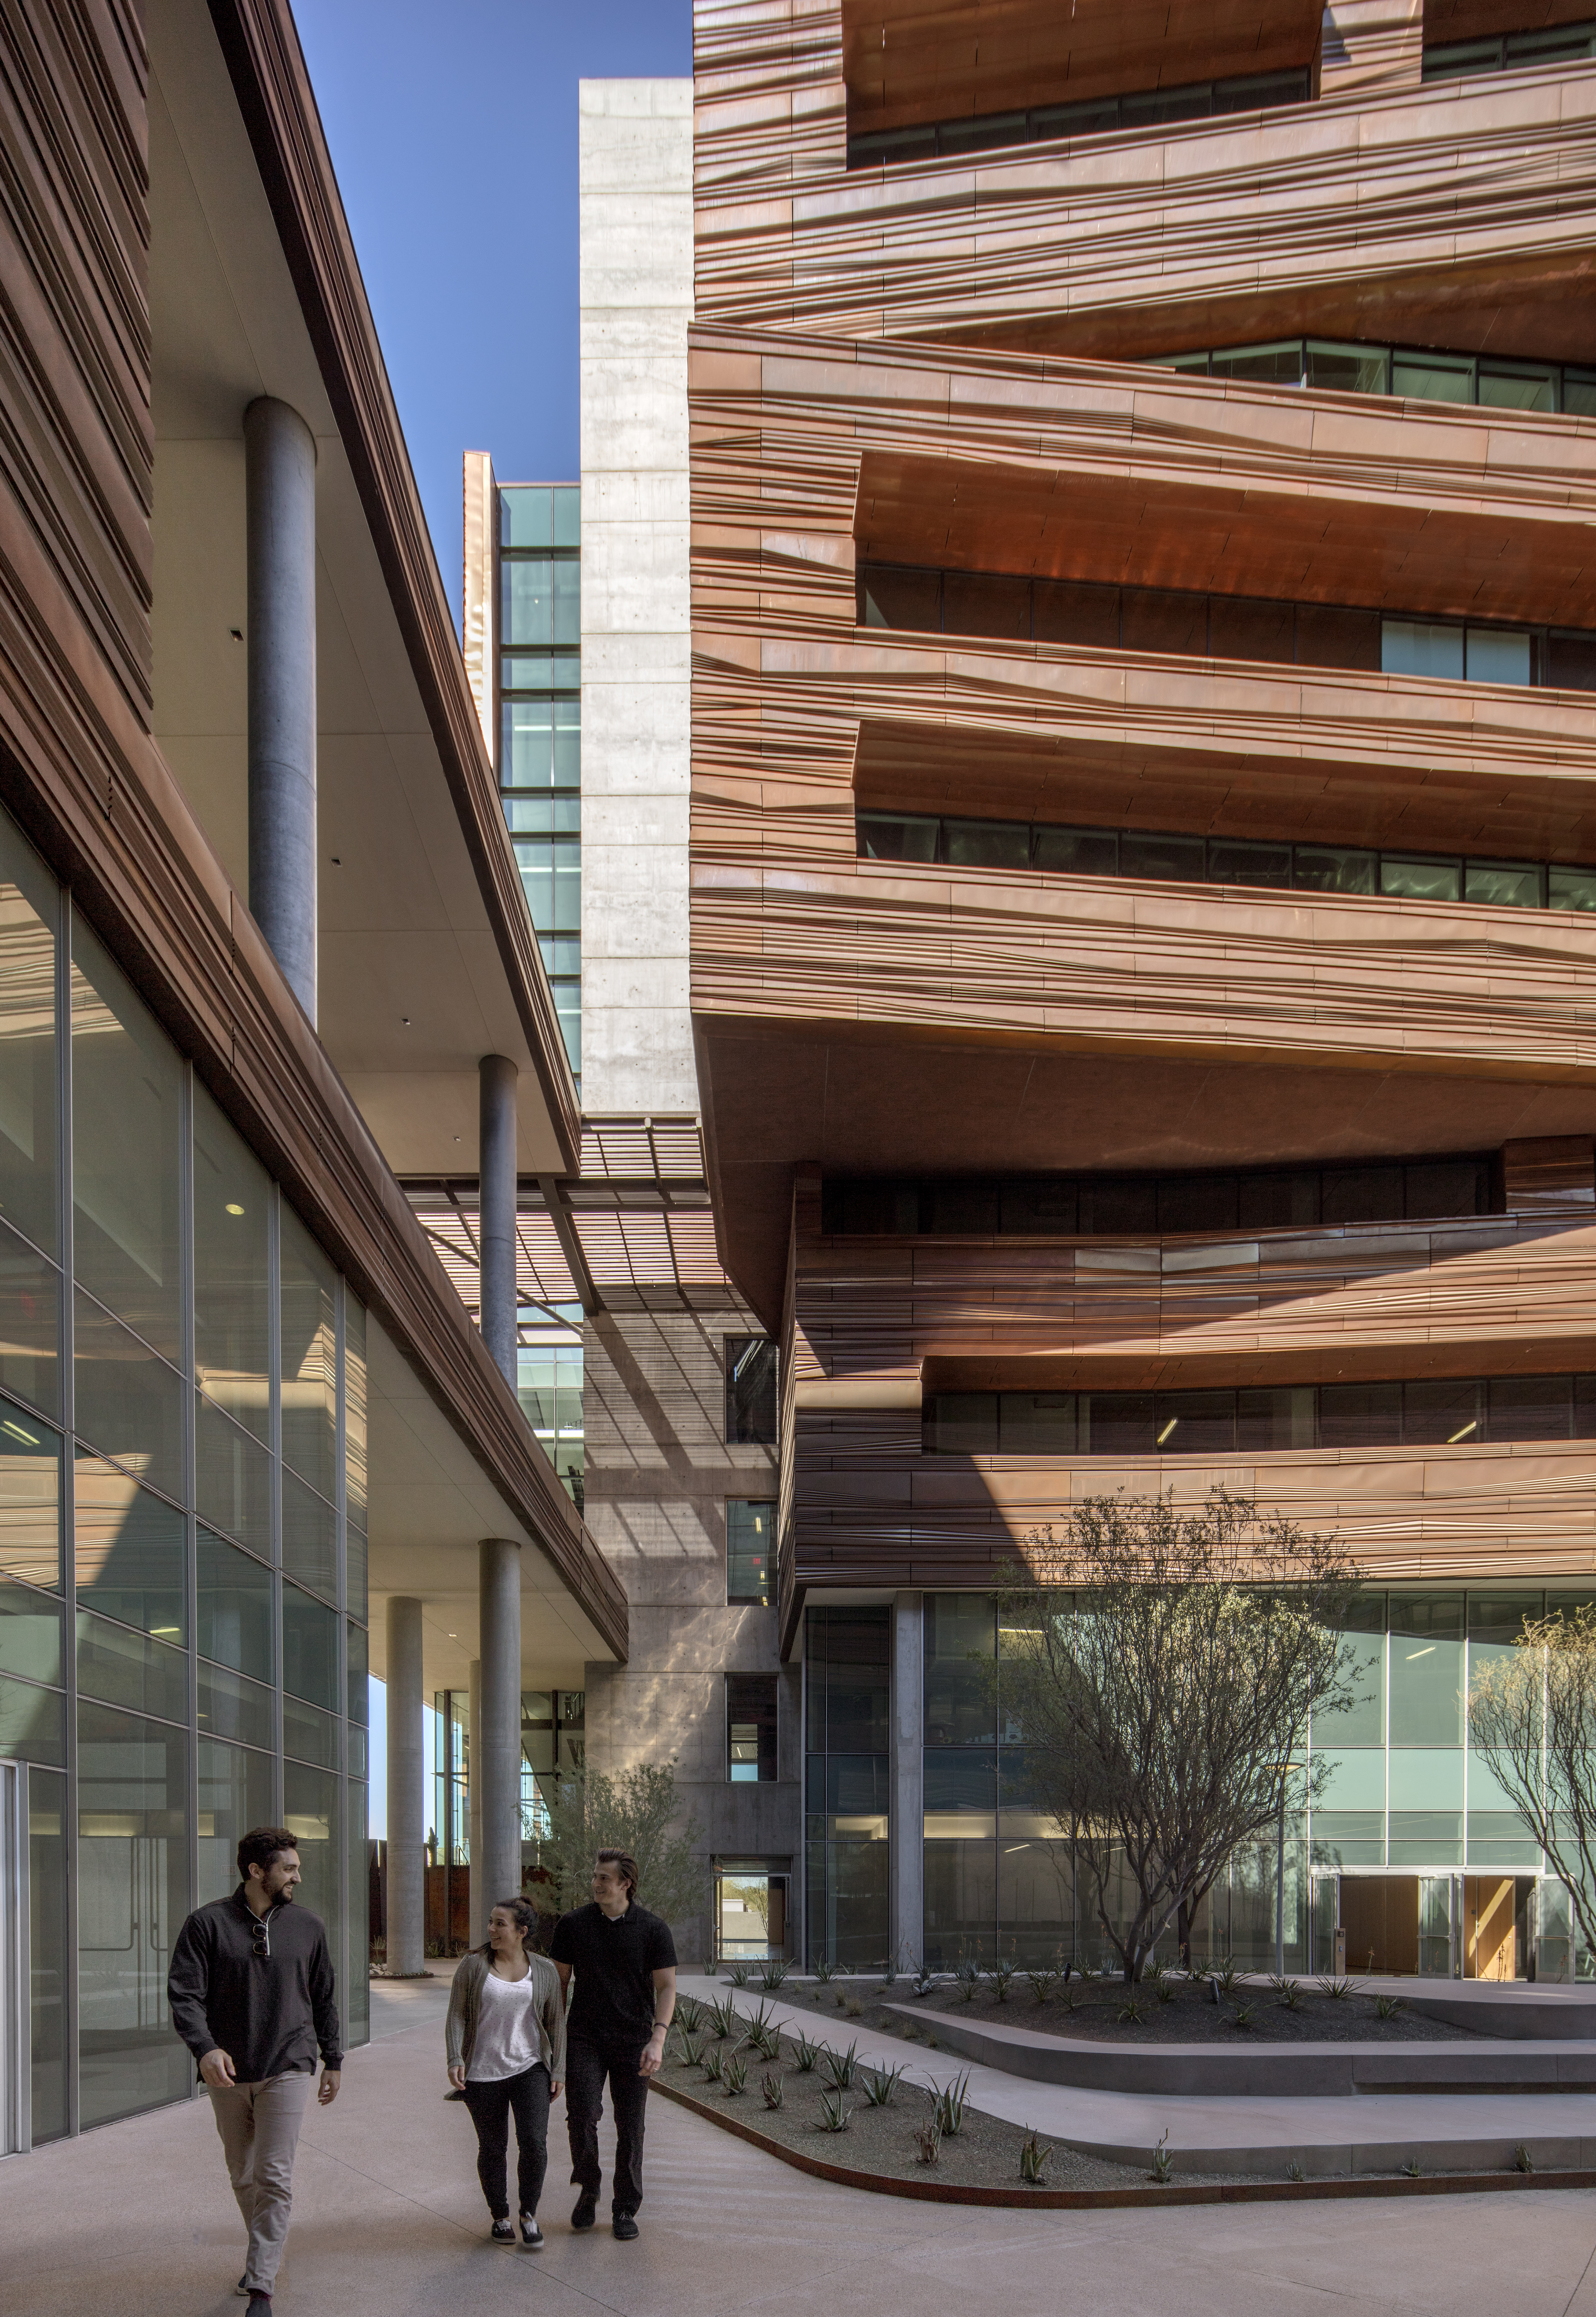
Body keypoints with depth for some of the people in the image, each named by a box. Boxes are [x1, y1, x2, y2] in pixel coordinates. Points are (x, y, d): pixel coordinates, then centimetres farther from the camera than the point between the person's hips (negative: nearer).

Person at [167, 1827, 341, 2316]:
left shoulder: (306, 1927, 6)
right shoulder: (208, 1923, -3)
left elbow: (323, 1999, 15)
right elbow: (184, 1993, -10)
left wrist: (332, 2060, 16)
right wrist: (205, 2047, -25)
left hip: (286, 2071, 0)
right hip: (227, 2073, 0)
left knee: (274, 2179, -8)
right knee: (243, 2178, 12)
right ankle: (263, 2255, 32)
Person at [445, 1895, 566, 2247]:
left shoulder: (544, 1971, 3)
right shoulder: (474, 1966, -1)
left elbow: (556, 2023, 8)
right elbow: (457, 2016, -1)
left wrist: (558, 2071, 4)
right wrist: (455, 2060, -13)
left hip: (530, 2070, 0)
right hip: (483, 2073, 0)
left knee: (534, 2142, -14)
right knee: (493, 2149, 6)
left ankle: (529, 2214, 4)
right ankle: (500, 2218, 24)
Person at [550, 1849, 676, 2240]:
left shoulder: (653, 1929, -3)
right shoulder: (574, 1925, 1)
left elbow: (667, 1988, -4)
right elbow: (559, 1981, 9)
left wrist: (657, 2040, -16)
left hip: (633, 2043, -1)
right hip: (585, 2041, 1)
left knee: (630, 2128, 3)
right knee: (582, 2119, -12)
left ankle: (625, 2209, 16)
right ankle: (589, 2189, 13)